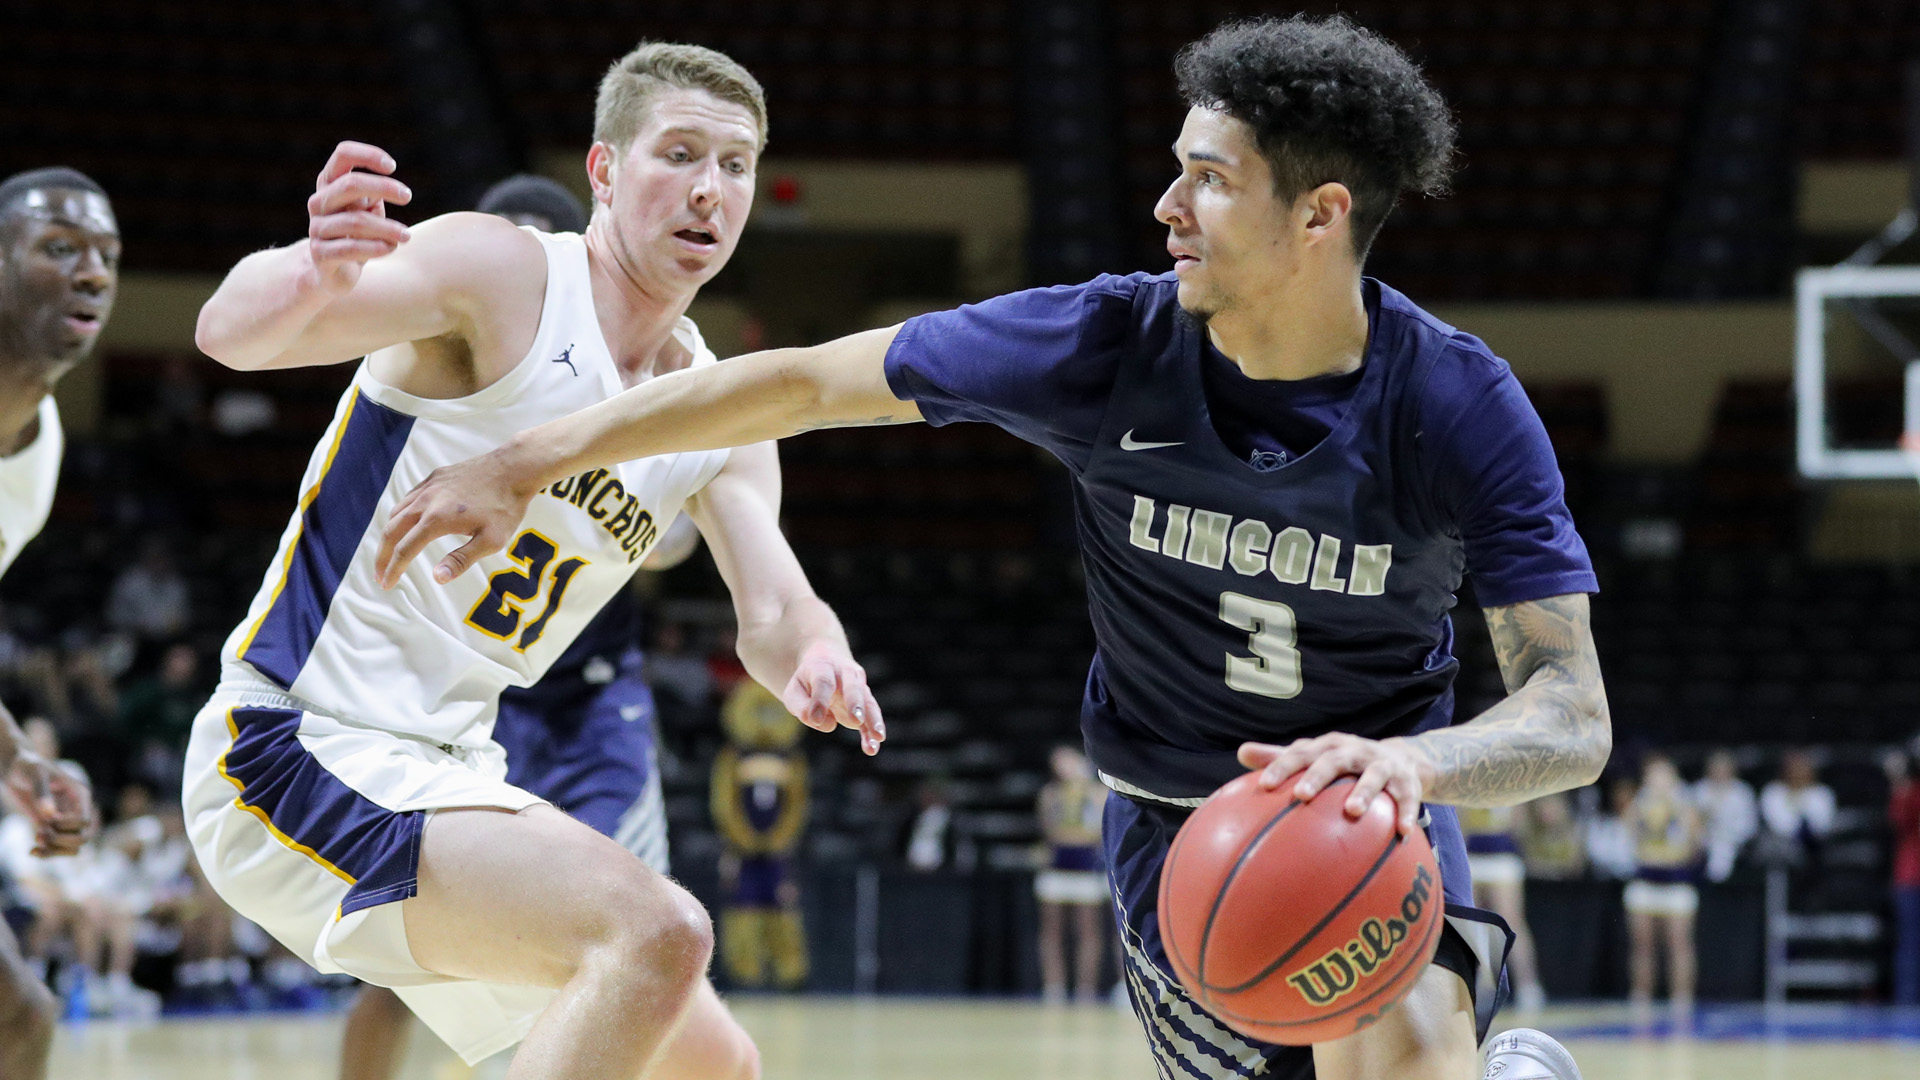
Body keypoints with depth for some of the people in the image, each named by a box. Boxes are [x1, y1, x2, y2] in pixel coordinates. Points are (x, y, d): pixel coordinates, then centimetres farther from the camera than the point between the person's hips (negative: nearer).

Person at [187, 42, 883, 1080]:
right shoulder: (503, 274, -11)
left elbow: (774, 614, 0)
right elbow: (233, 332, -25)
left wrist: (814, 658, -25)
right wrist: (316, 270, -49)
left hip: (442, 774, 9)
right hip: (297, 751, -9)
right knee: (657, 928, -28)